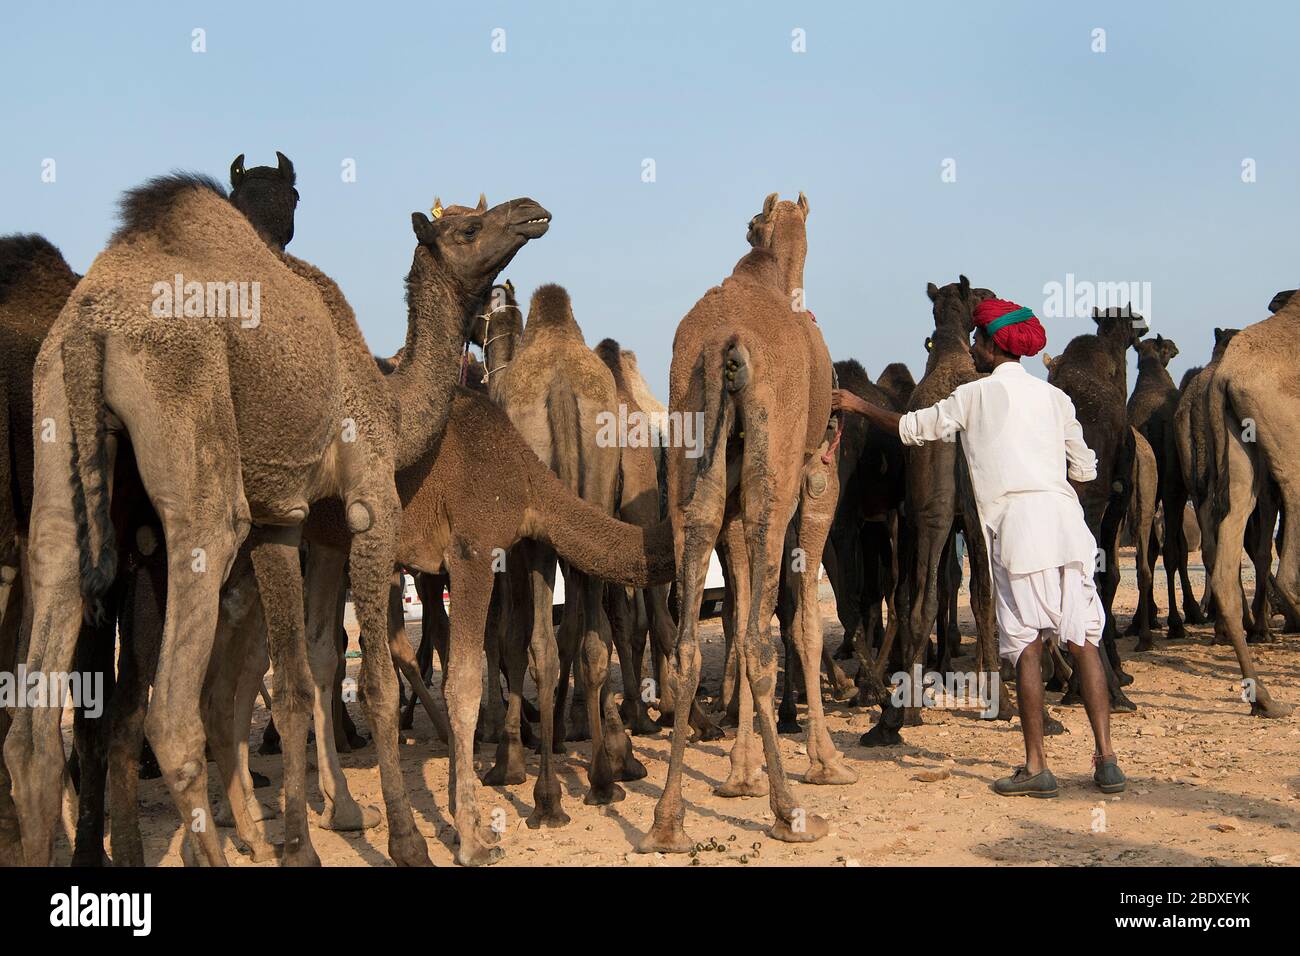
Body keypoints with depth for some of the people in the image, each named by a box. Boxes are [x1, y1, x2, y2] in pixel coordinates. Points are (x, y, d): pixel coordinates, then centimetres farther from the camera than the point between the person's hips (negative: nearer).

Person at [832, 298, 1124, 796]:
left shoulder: (976, 395, 6)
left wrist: (857, 404, 26)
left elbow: (912, 427, 14)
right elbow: (1085, 467, 21)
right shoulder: (1053, 395, 17)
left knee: (1027, 643, -2)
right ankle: (1106, 760, 2)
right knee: (1083, 640, 5)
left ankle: (1036, 767, -1)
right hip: (1065, 518, 4)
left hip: (1016, 521, -4)